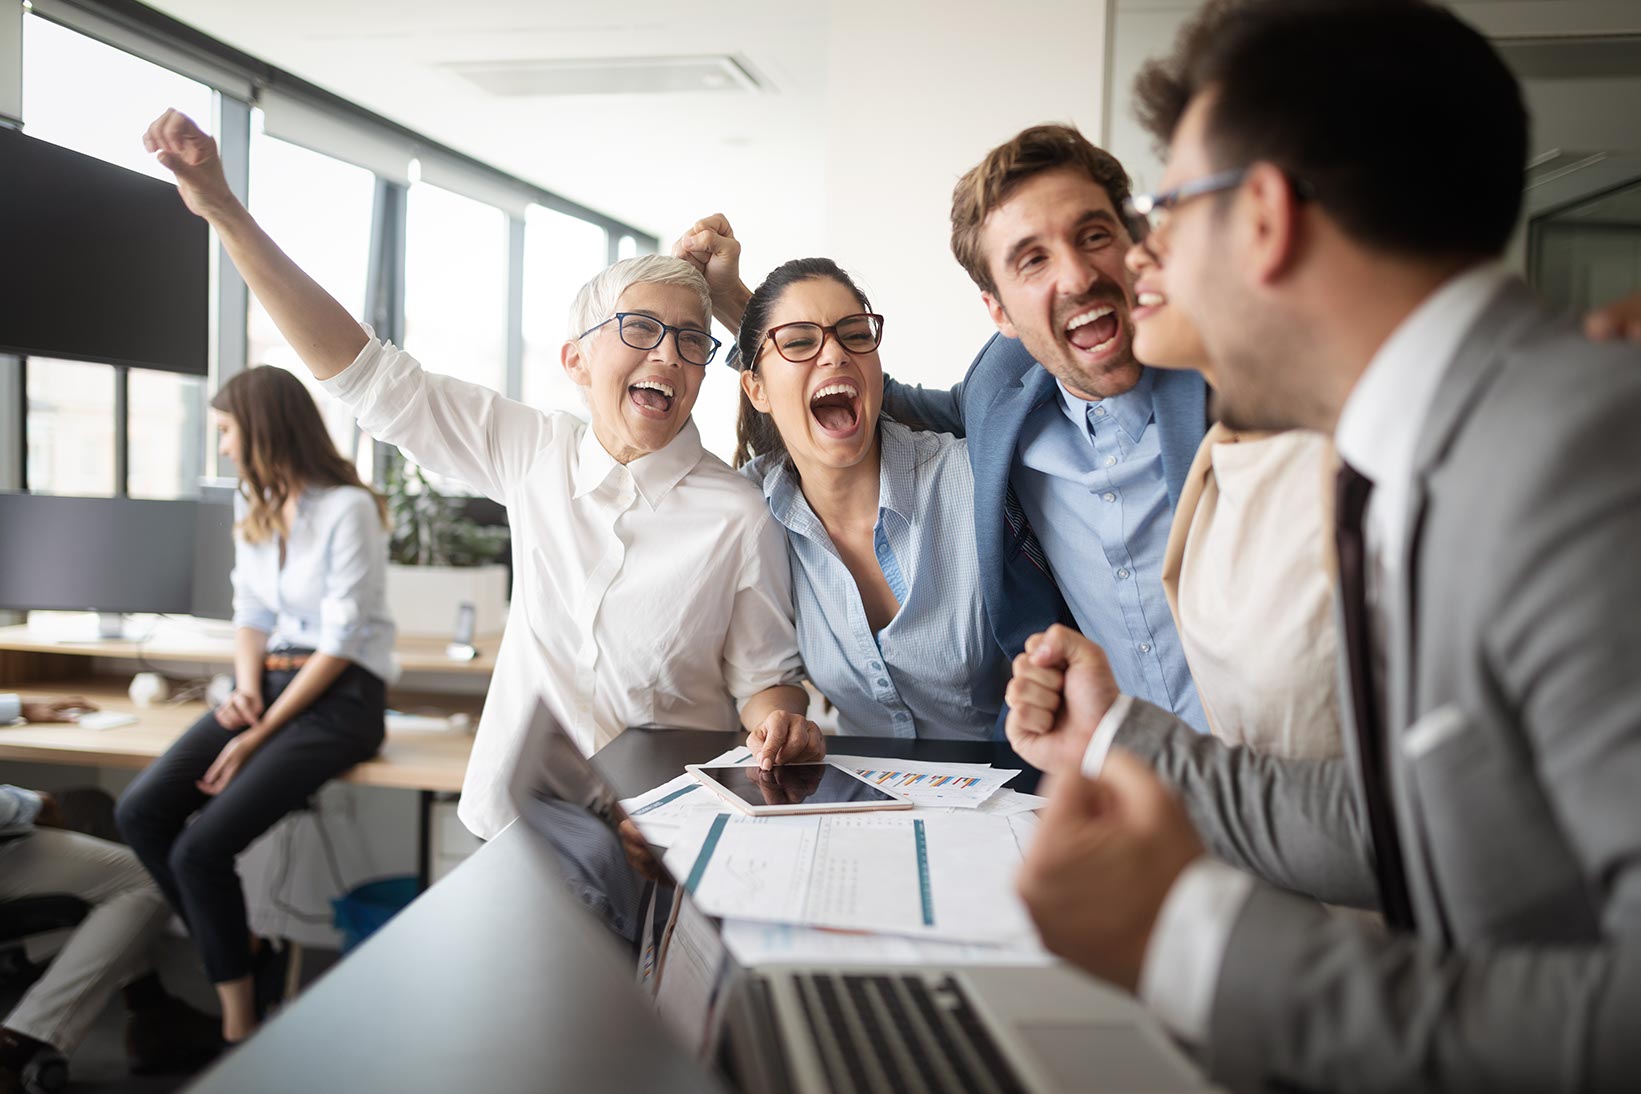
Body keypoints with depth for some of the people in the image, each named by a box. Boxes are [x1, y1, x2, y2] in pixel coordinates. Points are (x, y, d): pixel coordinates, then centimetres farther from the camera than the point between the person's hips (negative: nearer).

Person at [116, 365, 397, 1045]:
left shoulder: (348, 509, -13)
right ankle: (248, 958, 2)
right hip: (273, 682, 8)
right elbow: (251, 616, 14)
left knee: (201, 849, -20)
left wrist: (259, 735, -16)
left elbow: (340, 644, -15)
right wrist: (246, 690, -6)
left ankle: (240, 1028, -1)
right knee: (140, 813, -12)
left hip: (342, 695, -7)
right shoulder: (253, 509, 12)